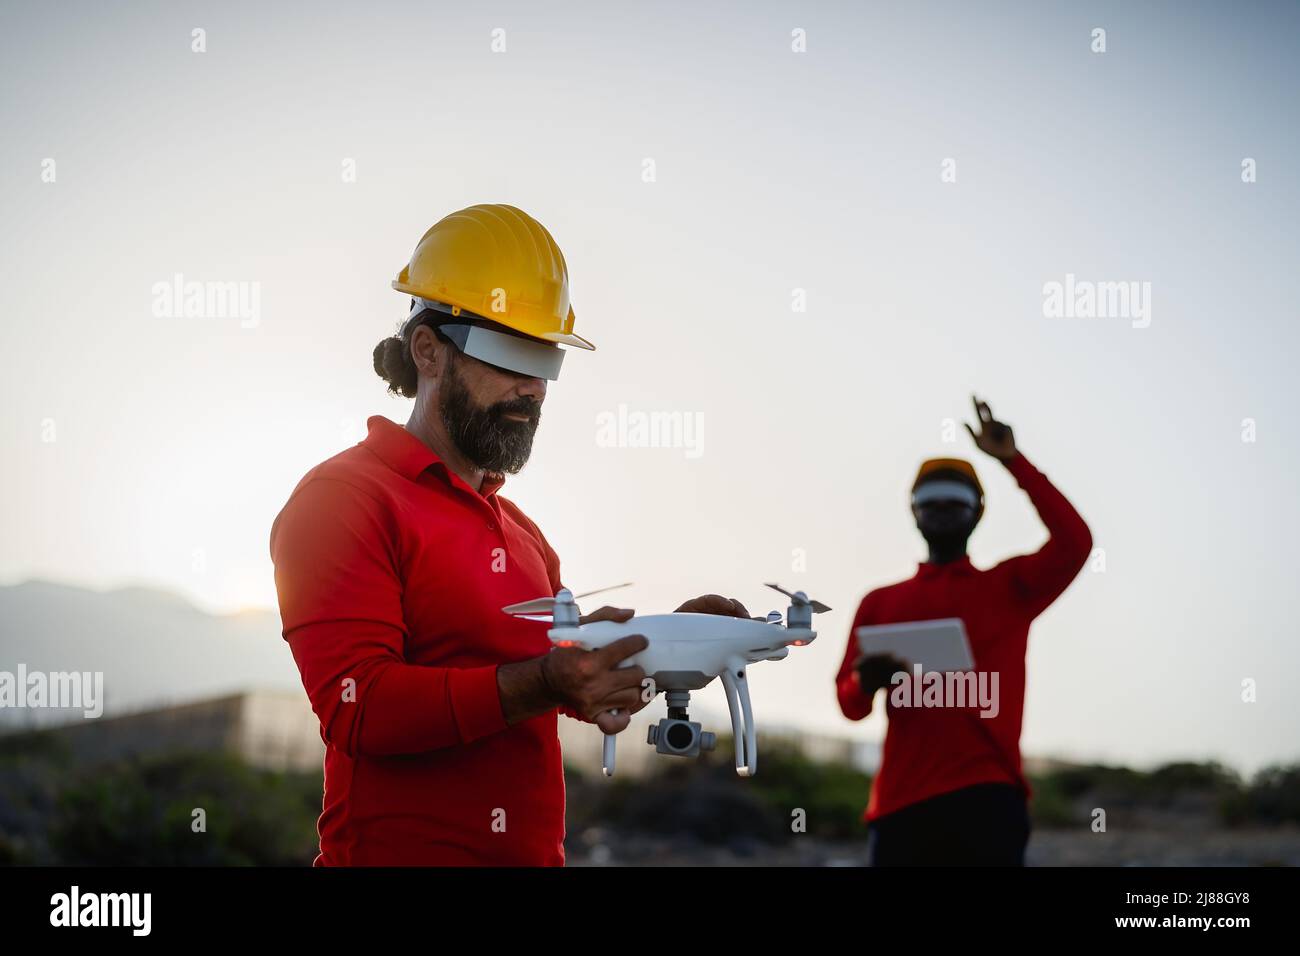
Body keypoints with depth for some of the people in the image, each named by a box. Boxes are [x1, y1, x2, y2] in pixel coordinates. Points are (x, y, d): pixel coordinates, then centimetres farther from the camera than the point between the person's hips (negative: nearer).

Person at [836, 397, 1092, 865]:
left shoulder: (1010, 587, 13)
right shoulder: (879, 602, 19)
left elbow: (1074, 544, -6)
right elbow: (850, 703, 12)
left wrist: (1013, 461, -6)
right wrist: (865, 682, -13)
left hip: (986, 793, -2)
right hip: (902, 798, 3)